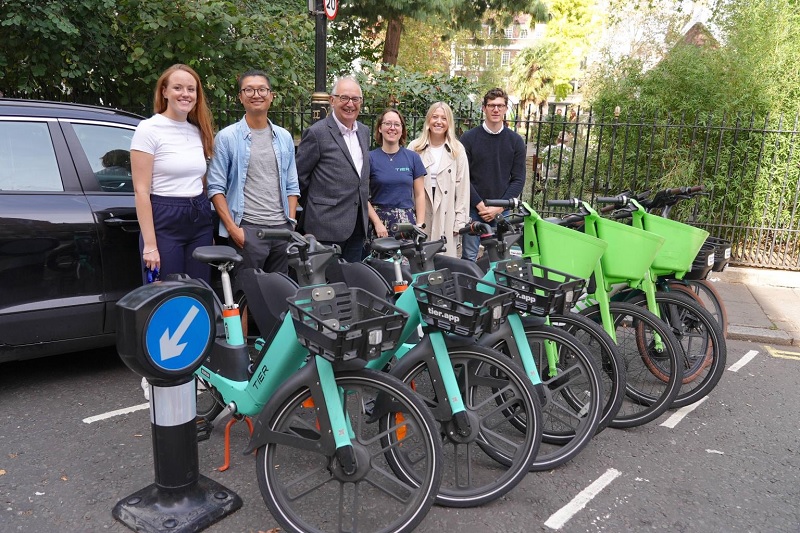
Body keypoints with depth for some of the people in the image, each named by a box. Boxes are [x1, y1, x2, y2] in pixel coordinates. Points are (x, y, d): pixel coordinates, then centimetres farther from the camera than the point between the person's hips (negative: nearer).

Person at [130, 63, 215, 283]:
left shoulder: (199, 131, 11)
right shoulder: (149, 129, -6)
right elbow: (141, 190, -11)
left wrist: (210, 231, 10)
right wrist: (150, 244, -17)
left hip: (200, 221, 6)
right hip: (164, 222, -5)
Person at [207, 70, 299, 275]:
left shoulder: (285, 138, 13)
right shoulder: (226, 137, 1)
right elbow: (216, 187, -2)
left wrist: (292, 223, 4)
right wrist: (232, 228, -11)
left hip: (282, 229, 4)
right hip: (247, 229, -4)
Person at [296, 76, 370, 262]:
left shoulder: (364, 131, 13)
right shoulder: (317, 133, -9)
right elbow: (299, 177, -5)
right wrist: (319, 203, 2)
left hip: (357, 225, 7)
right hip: (328, 225, -6)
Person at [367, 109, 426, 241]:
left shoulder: (413, 158, 7)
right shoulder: (370, 158, 3)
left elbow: (419, 195, 7)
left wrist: (420, 225, -2)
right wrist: (377, 223, -9)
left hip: (407, 221, 1)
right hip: (379, 220, -1)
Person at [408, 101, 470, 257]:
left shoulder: (457, 150, 6)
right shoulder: (414, 148, 6)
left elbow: (463, 188, 3)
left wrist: (460, 221, -3)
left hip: (446, 215, 0)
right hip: (418, 213, 0)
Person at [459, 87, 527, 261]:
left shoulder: (516, 140, 5)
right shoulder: (469, 138, 0)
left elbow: (518, 179, 3)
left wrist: (499, 207, -7)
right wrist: (480, 205, -11)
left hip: (501, 210, 2)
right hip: (473, 208, -2)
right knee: (469, 256, -1)